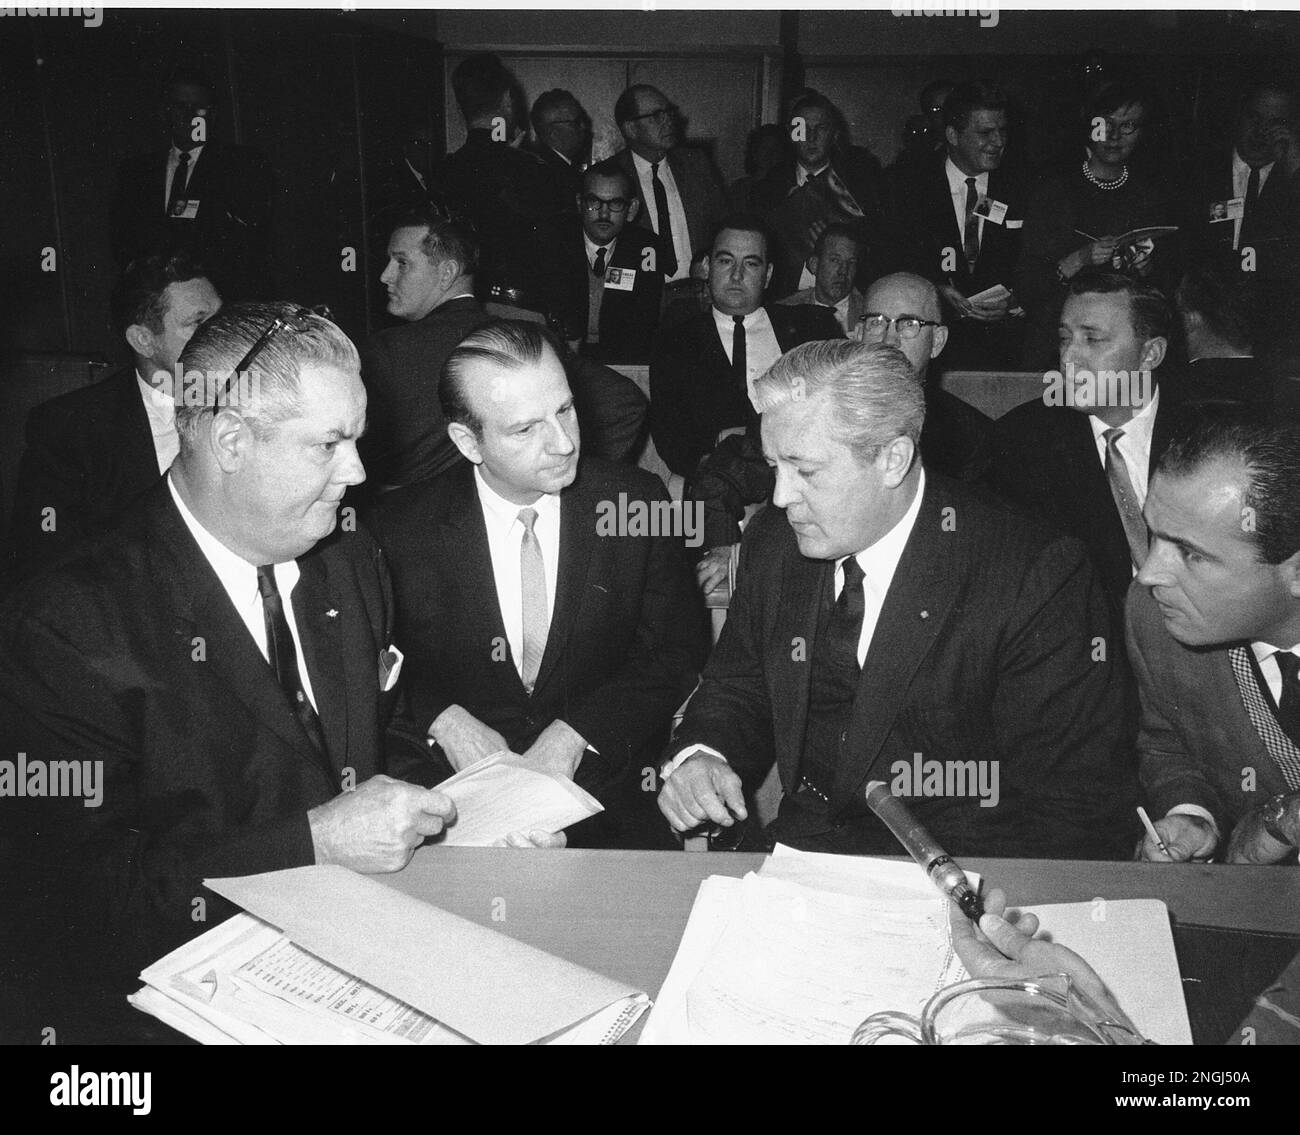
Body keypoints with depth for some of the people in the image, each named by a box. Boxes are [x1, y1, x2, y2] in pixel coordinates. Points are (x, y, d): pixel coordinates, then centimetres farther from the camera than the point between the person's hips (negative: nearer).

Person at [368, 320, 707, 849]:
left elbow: (676, 652, 2)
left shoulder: (637, 502, -1)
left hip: (609, 796, 0)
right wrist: (443, 720, -12)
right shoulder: (404, 525, -2)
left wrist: (572, 735, -10)